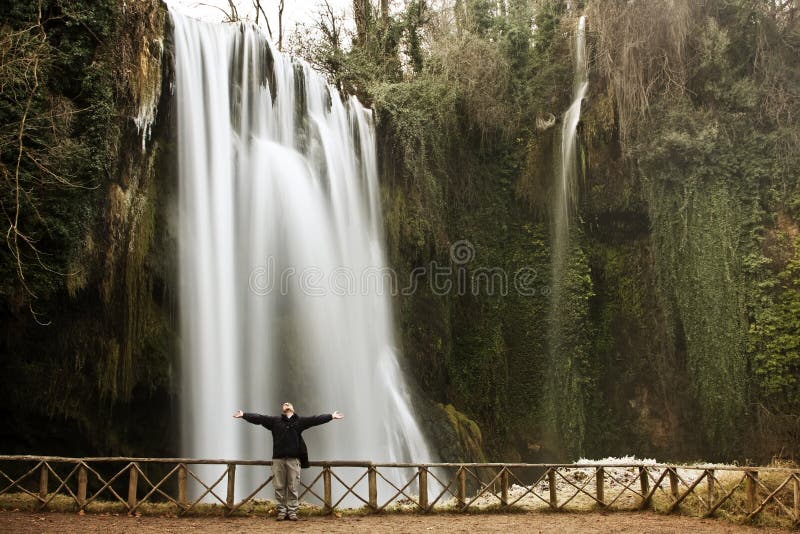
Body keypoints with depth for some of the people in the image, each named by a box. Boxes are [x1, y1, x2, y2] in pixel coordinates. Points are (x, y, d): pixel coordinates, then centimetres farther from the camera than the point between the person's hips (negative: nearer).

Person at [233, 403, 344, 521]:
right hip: (278, 459, 0)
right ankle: (281, 511, 9)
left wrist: (331, 416, 0)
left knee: (293, 488, 0)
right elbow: (259, 418, 8)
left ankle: (292, 512, 6)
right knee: (279, 487, 2)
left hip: (294, 459, 0)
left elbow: (316, 419, 7)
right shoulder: (274, 420, 12)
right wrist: (244, 414, -1)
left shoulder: (300, 421, 12)